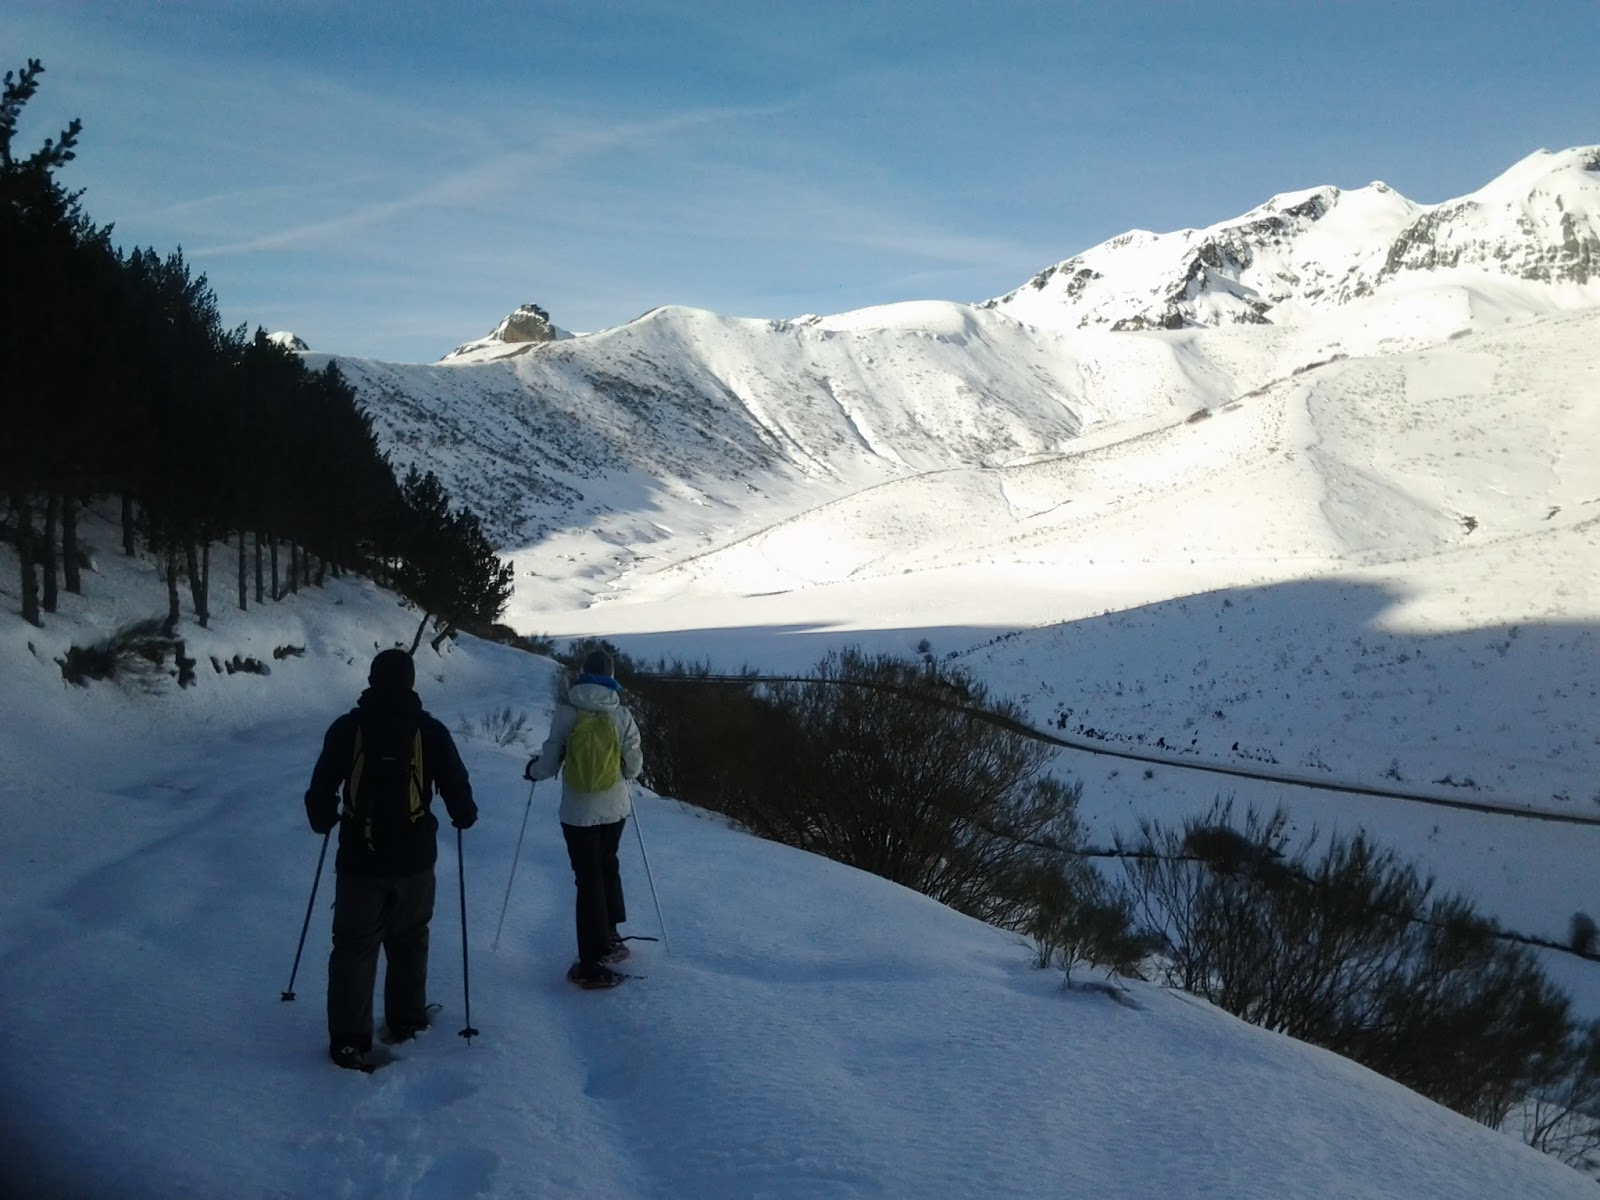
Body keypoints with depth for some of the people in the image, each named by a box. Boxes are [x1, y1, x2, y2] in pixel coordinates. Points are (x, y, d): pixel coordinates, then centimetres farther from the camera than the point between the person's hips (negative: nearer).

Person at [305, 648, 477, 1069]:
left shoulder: (348, 727, -4)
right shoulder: (430, 730, -5)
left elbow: (321, 787, -2)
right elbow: (457, 787, -3)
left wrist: (324, 821, 19)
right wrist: (463, 816, 19)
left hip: (359, 857, 0)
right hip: (413, 858, 1)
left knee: (354, 945, 5)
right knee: (409, 940, 18)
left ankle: (349, 1039, 3)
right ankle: (406, 1020, 28)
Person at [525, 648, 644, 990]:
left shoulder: (566, 712, -11)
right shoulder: (622, 714, -7)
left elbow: (550, 763, -8)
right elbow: (633, 766, -2)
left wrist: (532, 769, 14)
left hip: (578, 811, -2)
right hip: (615, 807, 2)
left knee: (588, 879, 2)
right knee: (607, 865, 24)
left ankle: (594, 963, 3)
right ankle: (610, 937, 34)